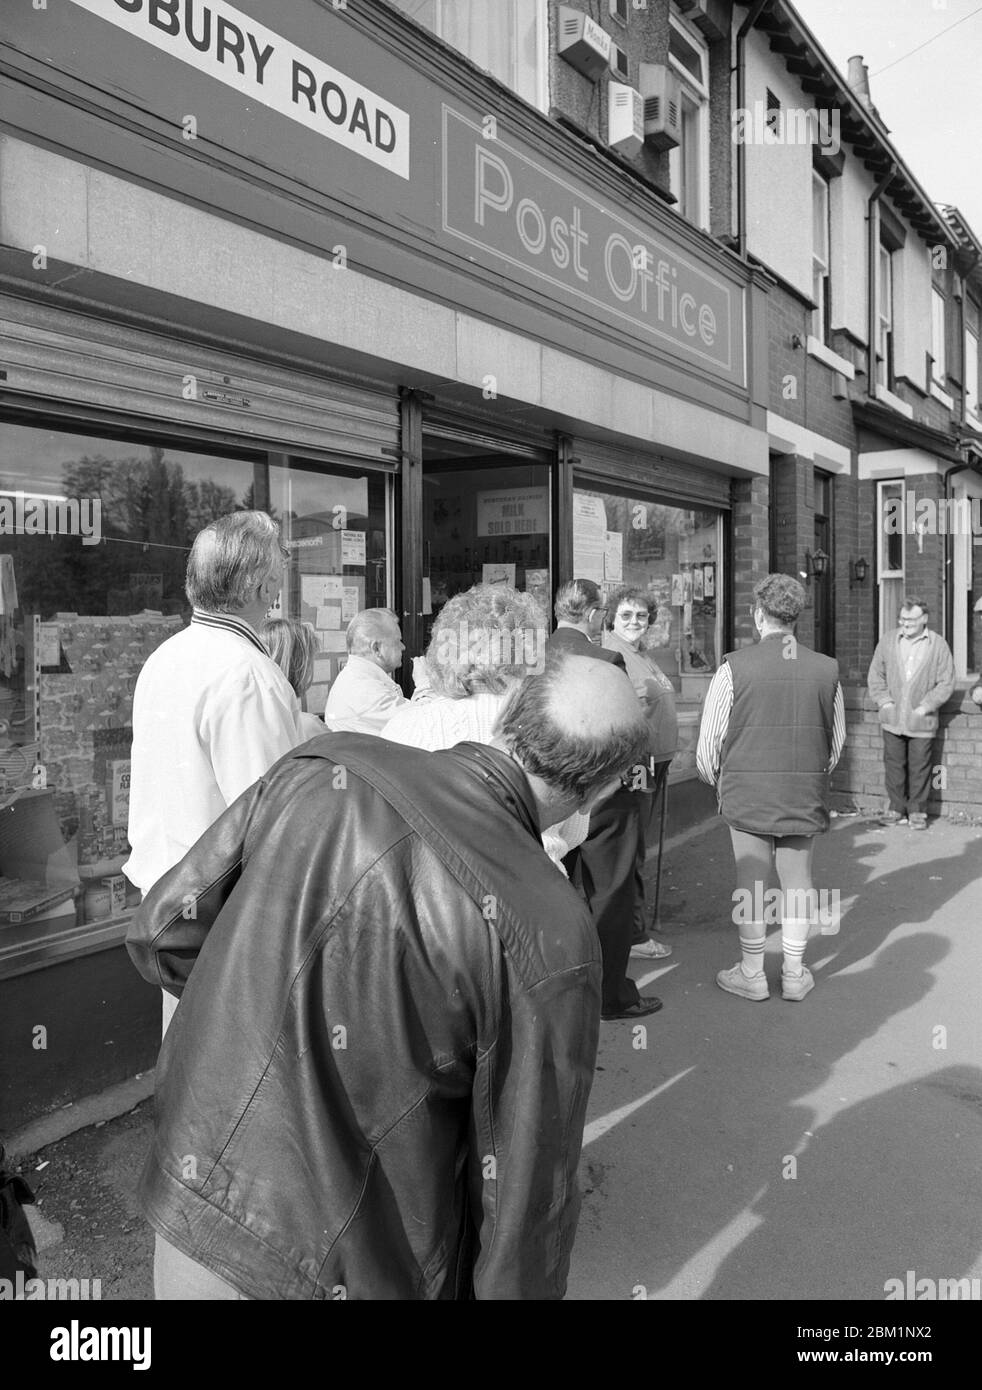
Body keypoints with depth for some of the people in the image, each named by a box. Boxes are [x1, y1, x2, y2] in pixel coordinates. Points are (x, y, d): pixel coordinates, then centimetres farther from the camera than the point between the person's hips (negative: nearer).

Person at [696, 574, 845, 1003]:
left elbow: (709, 740, -5)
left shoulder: (735, 667, -12)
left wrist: (713, 778, 13)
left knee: (751, 881, 7)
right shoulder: (827, 669, -2)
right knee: (797, 880, 13)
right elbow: (837, 740, 9)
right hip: (807, 794, 3)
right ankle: (794, 973, 23)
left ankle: (751, 974, 18)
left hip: (747, 791, -2)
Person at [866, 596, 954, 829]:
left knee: (920, 768, 4)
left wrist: (925, 706, -8)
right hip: (892, 720, 2)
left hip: (921, 722, -2)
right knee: (893, 764, 7)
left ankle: (917, 811, 15)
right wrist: (885, 702, -2)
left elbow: (946, 682, -1)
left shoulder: (938, 645, -2)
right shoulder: (887, 642, 5)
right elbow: (875, 676, 10)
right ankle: (896, 808, 19)